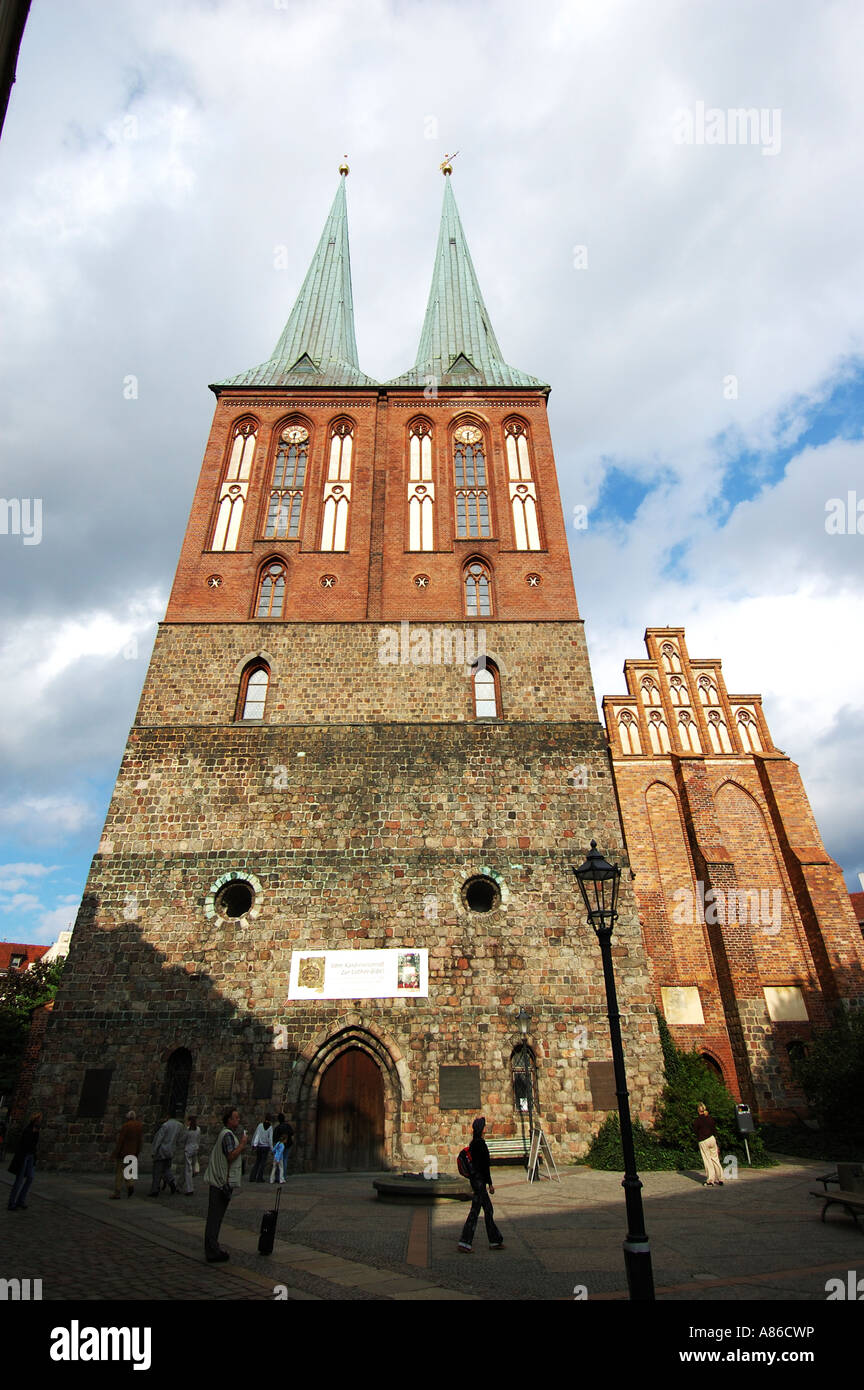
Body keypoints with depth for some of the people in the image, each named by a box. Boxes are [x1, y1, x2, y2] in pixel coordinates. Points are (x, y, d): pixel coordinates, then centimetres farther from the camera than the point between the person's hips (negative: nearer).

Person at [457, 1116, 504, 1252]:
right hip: (479, 1179, -9)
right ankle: (465, 1242, 3)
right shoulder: (480, 1143, -19)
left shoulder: (473, 1143, 10)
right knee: (475, 1210, -3)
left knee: (488, 1209, 15)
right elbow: (484, 1164, -19)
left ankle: (495, 1241, 23)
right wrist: (490, 1183, -14)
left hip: (474, 1178, 9)